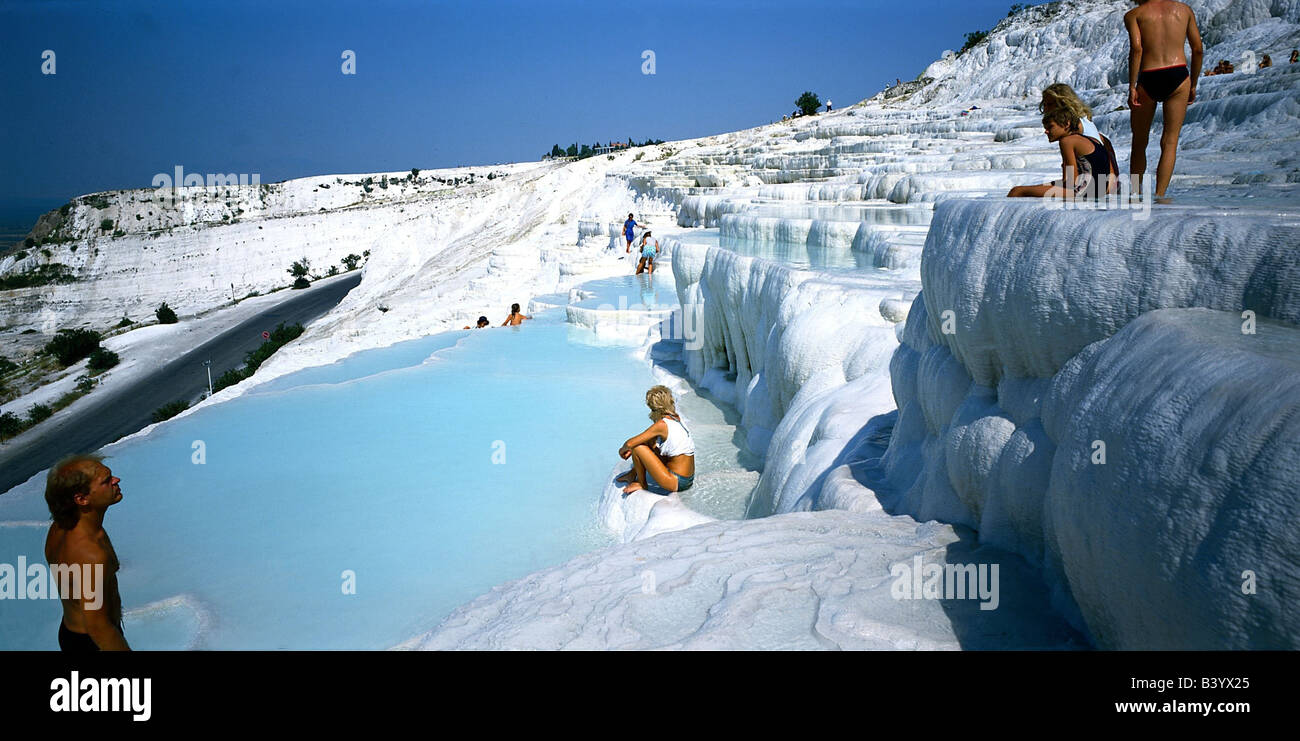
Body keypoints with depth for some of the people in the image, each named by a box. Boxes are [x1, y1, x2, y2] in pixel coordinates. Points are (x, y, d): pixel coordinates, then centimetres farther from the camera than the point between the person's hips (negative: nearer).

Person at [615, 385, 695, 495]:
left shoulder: (662, 424, -18)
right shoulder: (676, 419, 6)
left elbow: (630, 443, -17)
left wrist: (622, 450, 6)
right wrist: (630, 450, 17)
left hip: (676, 483, -9)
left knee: (637, 447, -11)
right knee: (650, 442, 18)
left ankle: (641, 483, 11)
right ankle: (632, 474, 30)